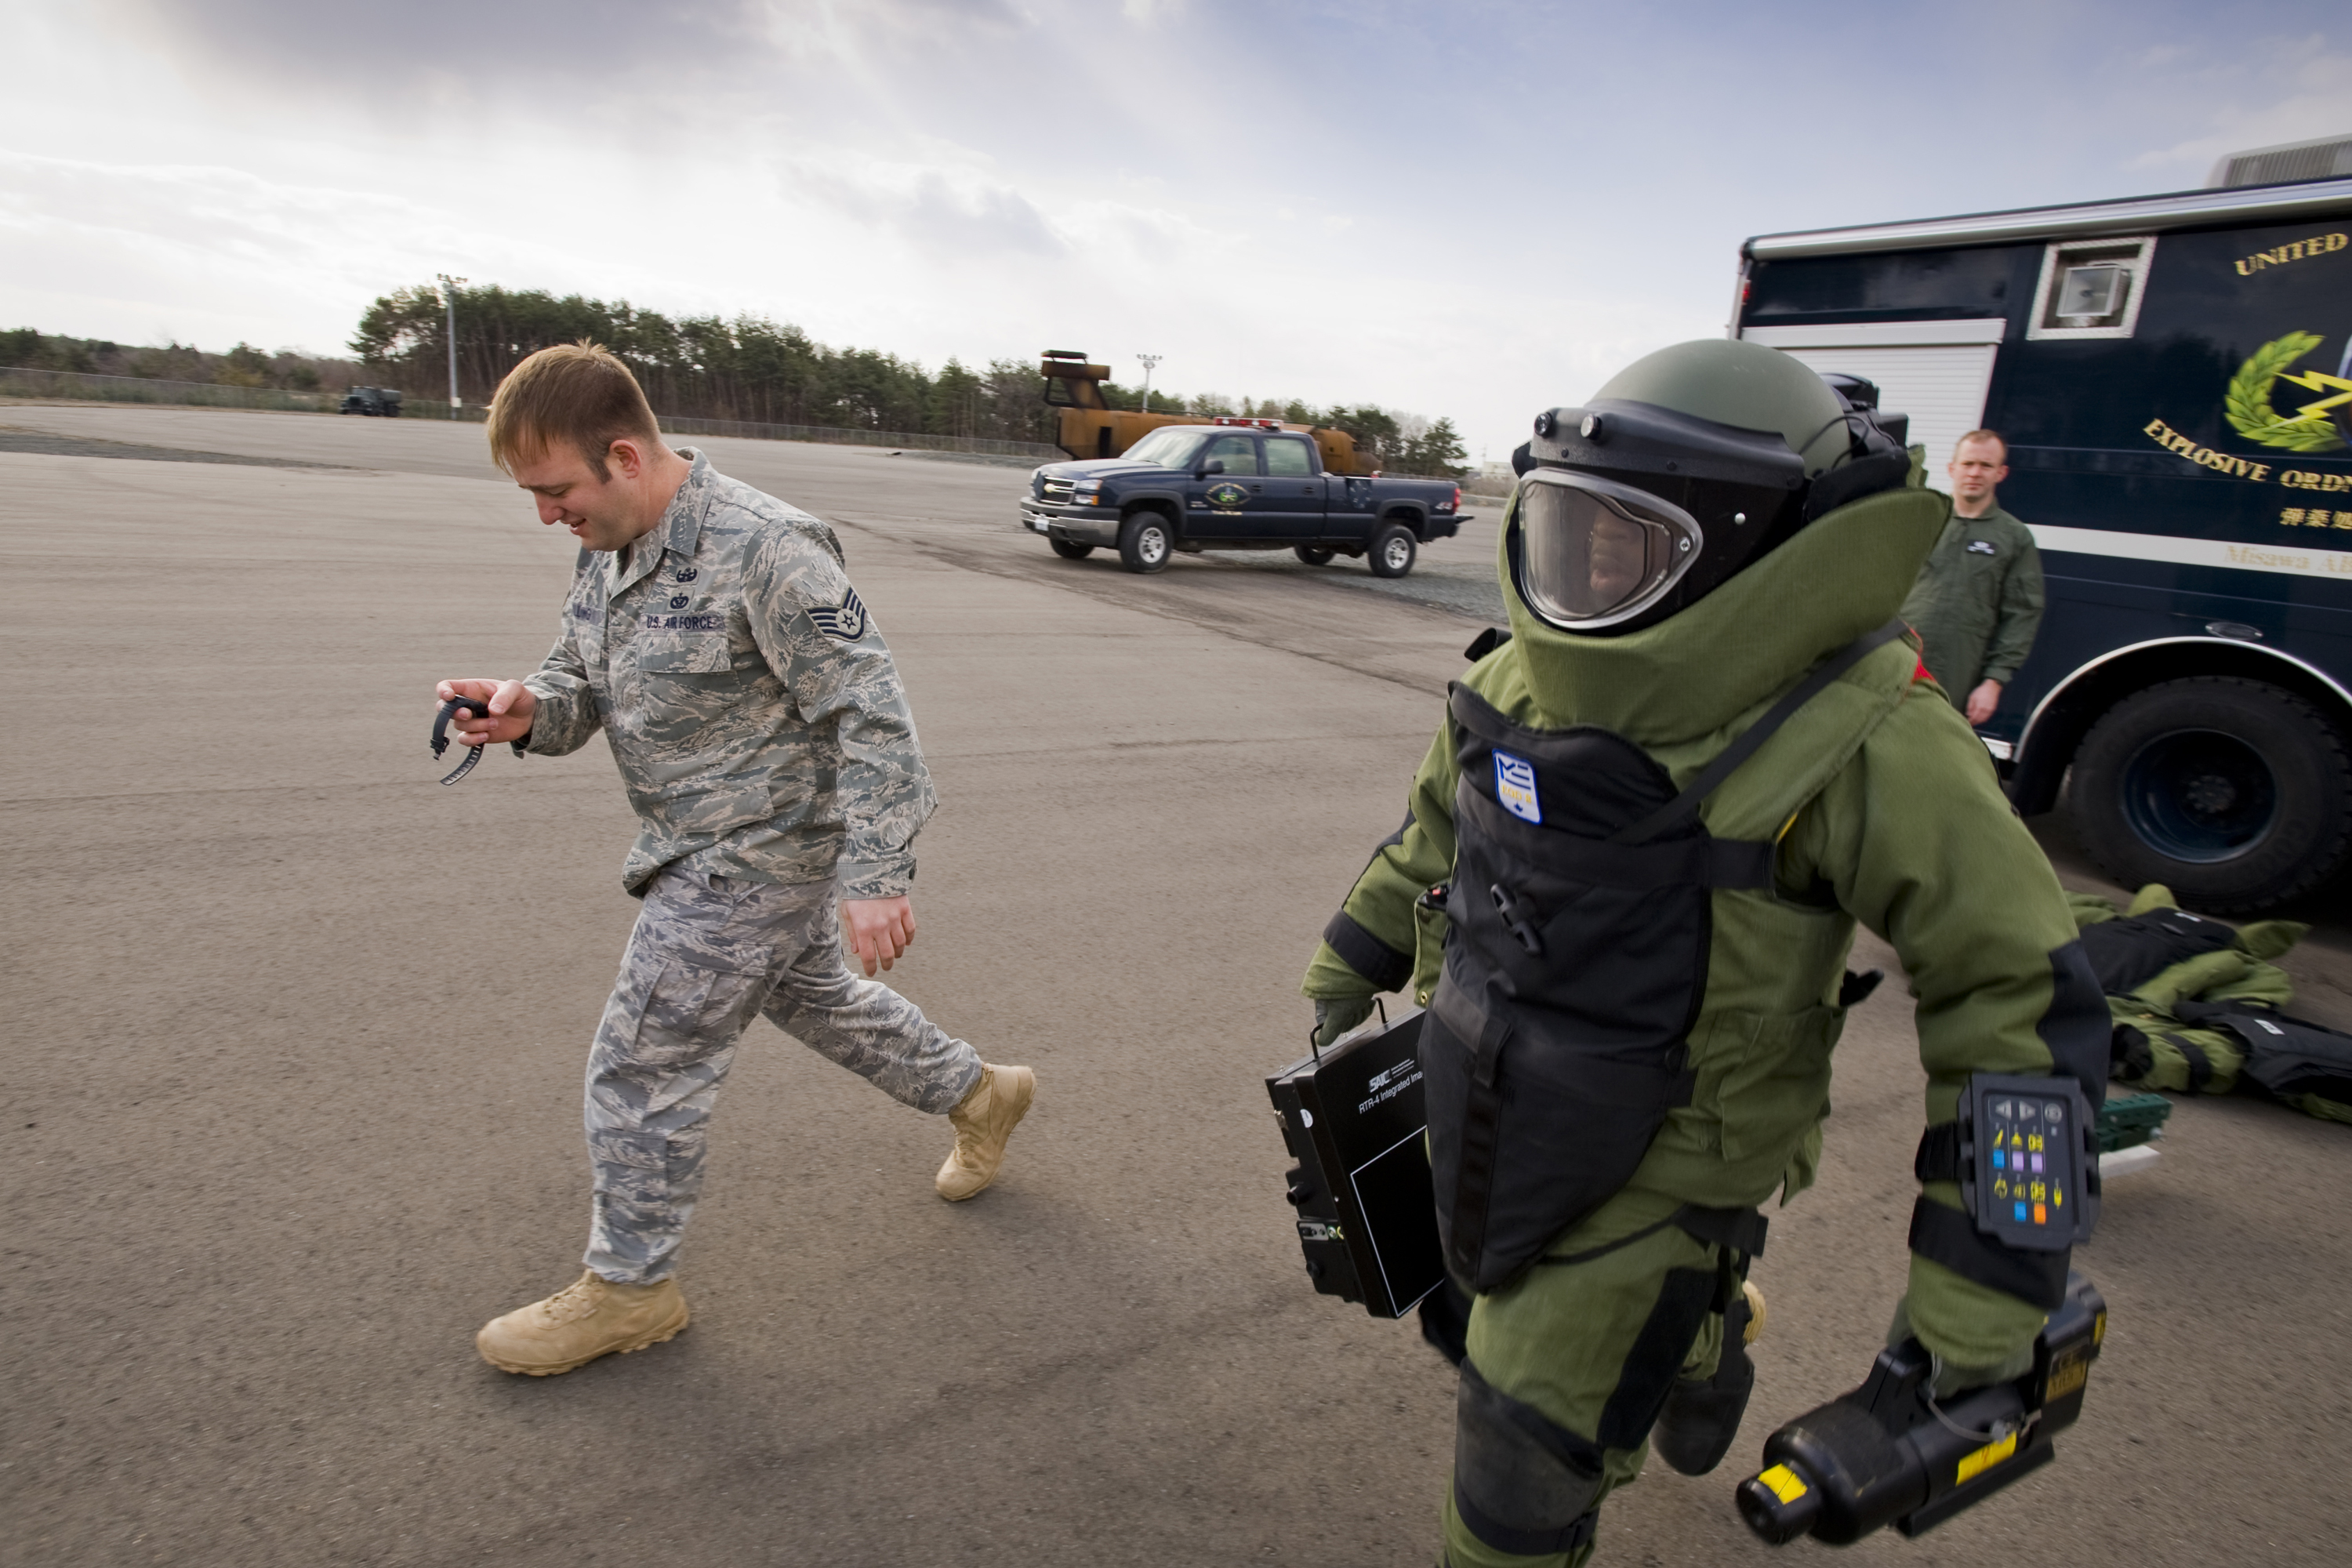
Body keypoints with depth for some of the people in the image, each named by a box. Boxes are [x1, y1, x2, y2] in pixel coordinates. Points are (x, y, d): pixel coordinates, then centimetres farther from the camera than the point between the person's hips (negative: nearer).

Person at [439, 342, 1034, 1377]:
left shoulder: (763, 552, -26)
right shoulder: (612, 552, 3)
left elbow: (870, 717, -25)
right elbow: (583, 677, 12)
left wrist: (874, 878, -28)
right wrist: (532, 710, -13)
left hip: (758, 852, -10)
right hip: (709, 848, 10)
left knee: (643, 1063, 1)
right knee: (811, 995, 25)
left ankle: (629, 1288, 24)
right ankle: (977, 1095, 46)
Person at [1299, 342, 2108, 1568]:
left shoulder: (1856, 747, -27)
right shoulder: (1523, 680, -7)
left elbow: (2018, 994, -19)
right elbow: (1436, 827, 11)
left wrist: (1982, 1279, -16)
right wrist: (1352, 963, 21)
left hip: (1655, 1170, -6)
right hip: (1489, 1127, 7)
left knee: (1522, 1468, 6)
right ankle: (1710, 1346, 63)